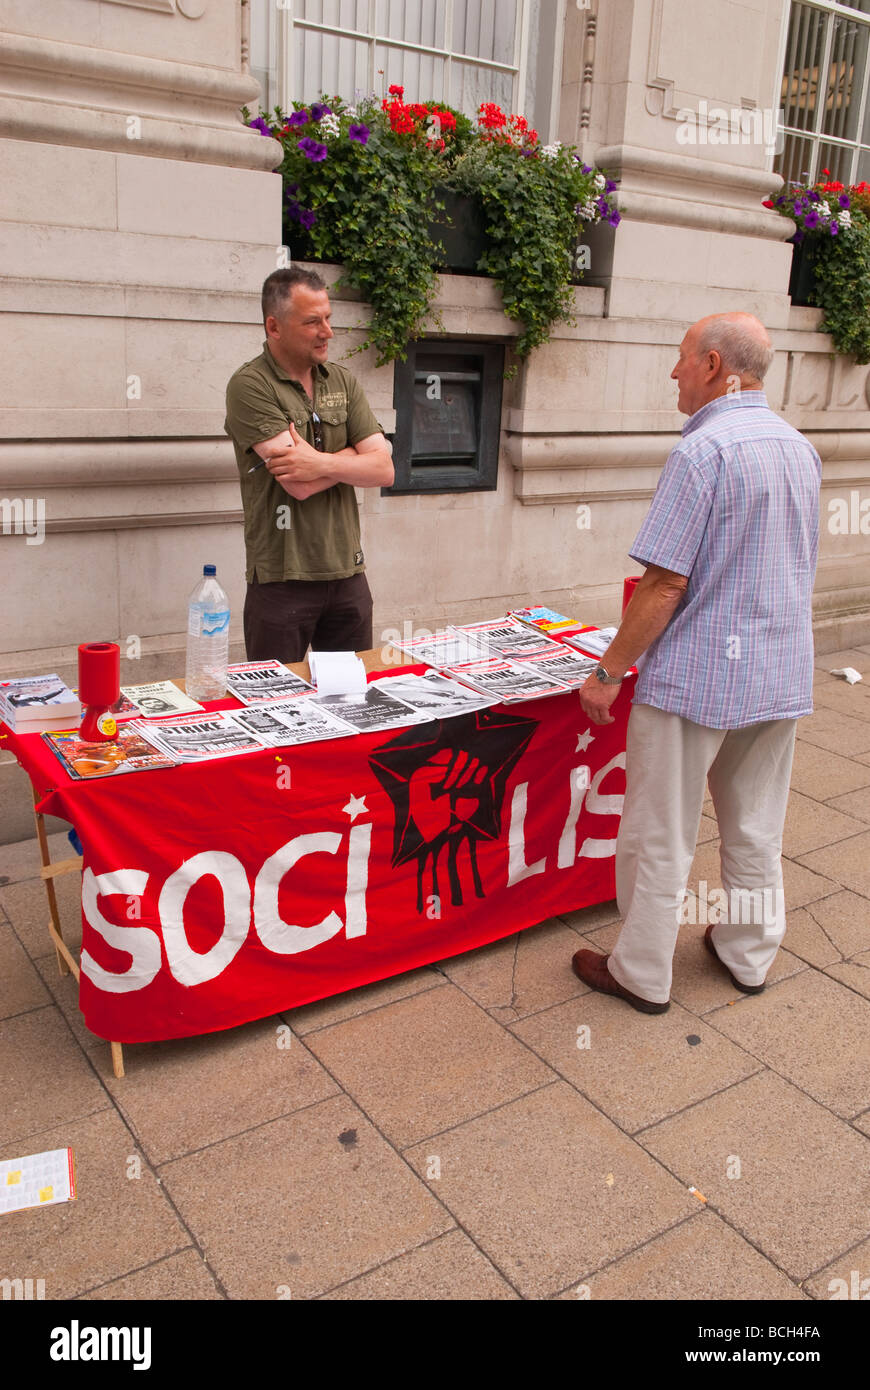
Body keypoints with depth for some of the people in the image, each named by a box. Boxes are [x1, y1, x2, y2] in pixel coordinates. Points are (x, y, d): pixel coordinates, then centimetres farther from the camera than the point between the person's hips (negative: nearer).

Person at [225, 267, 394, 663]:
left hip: (348, 574, 5)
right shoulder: (249, 386, -9)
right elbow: (298, 485, -18)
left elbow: (383, 470, -1)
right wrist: (355, 455, -5)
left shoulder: (342, 381, 9)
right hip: (282, 580, -5)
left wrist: (323, 463, -17)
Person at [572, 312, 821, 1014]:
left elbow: (664, 586, -20)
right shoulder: (802, 448, 8)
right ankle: (749, 953, 35)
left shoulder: (704, 450, -17)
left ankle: (643, 974, 20)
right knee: (757, 830, 20)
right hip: (782, 678, 8)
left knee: (660, 838, 6)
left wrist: (609, 673, -11)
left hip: (695, 677, -8)